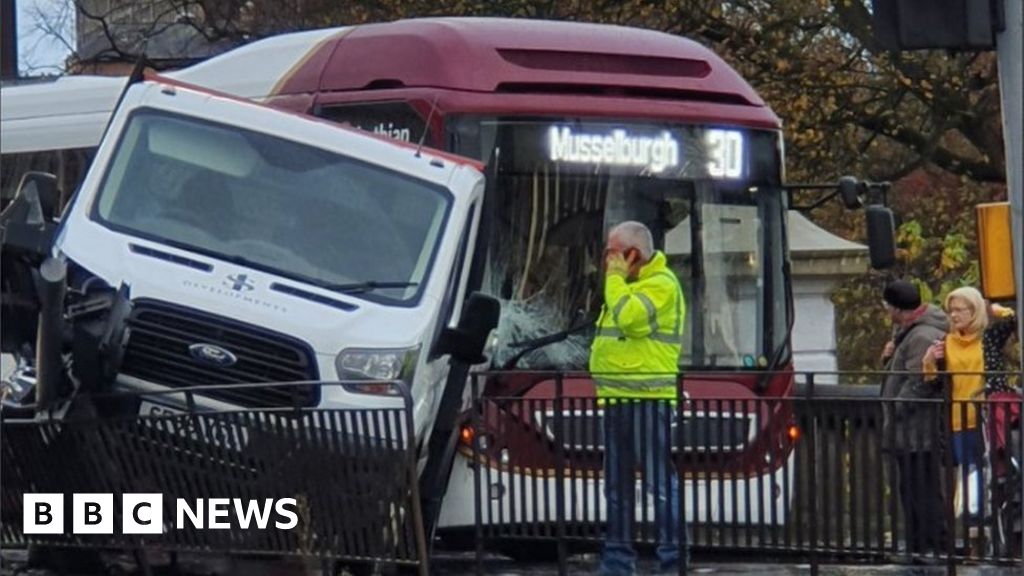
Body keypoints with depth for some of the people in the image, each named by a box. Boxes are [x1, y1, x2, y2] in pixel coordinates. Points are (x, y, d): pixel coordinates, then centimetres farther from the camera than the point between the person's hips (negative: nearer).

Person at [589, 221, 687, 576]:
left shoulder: (661, 285, -10)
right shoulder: (625, 285, 21)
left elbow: (629, 317, -25)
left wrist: (615, 277, -13)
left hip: (650, 399, -10)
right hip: (617, 398, 10)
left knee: (660, 480, -10)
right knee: (617, 483, 12)